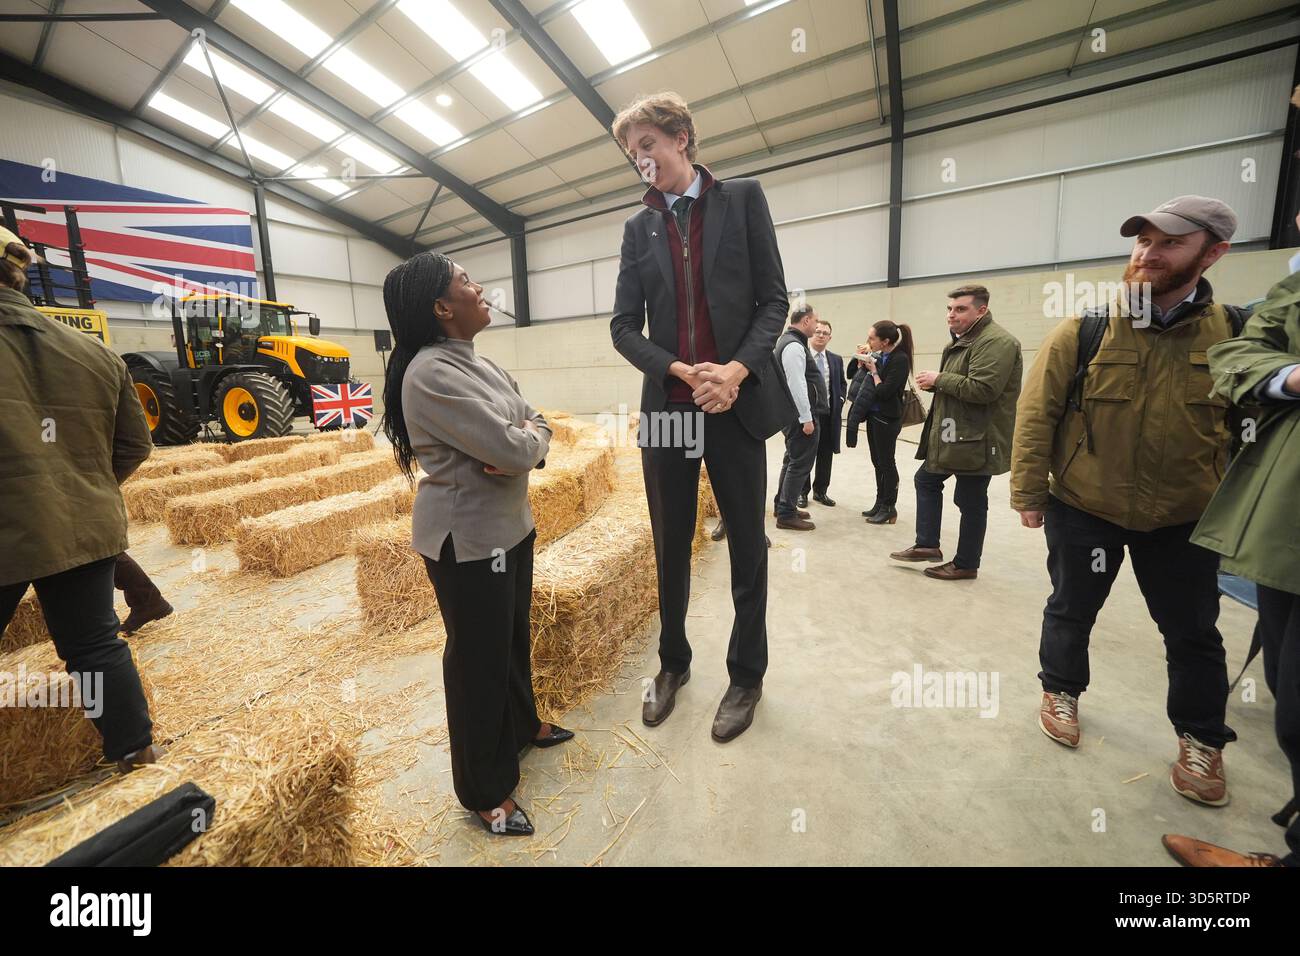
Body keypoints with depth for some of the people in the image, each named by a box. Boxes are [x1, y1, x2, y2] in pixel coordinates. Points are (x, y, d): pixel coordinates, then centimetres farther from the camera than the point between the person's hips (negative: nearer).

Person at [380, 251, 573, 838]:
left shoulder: (481, 365, 9)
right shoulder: (431, 373, -20)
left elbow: (537, 429, 9)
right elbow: (512, 448, -27)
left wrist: (524, 442, -14)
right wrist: (525, 440, -5)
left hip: (509, 524, 9)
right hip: (467, 540, -9)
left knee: (514, 637, 23)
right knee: (479, 657, 7)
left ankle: (521, 726, 48)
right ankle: (485, 790, 29)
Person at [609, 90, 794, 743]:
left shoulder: (742, 198, 8)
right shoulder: (638, 227, 13)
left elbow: (773, 300, 2)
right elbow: (624, 328, 5)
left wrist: (737, 369, -15)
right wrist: (685, 372, -12)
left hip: (736, 404, -2)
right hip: (667, 409, 2)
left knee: (747, 548, 7)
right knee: (670, 551, 11)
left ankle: (746, 676, 27)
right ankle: (672, 664, 31)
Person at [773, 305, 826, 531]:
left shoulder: (789, 341, 17)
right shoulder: (794, 345, -16)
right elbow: (797, 385, -23)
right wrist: (806, 418, -21)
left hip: (795, 413, 11)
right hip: (801, 414, -11)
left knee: (792, 459, 17)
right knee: (801, 463, -6)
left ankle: (783, 505, 27)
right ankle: (786, 514, 0)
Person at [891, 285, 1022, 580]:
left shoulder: (996, 341, -17)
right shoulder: (963, 339, 17)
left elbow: (982, 389, -28)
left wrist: (939, 379, -16)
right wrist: (934, 382, 4)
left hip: (977, 440, -10)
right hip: (951, 435, 11)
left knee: (971, 501, 2)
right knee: (926, 481, 15)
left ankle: (966, 564, 17)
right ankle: (927, 545, 24)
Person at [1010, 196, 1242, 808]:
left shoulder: (1230, 333, -4)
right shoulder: (1084, 330, -11)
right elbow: (1036, 413, -10)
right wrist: (1028, 493, -10)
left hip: (1183, 517, 2)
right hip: (1083, 509, -2)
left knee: (1193, 633, 14)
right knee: (1072, 610, 14)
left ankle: (1201, 740, 36)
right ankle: (1061, 691, 39)